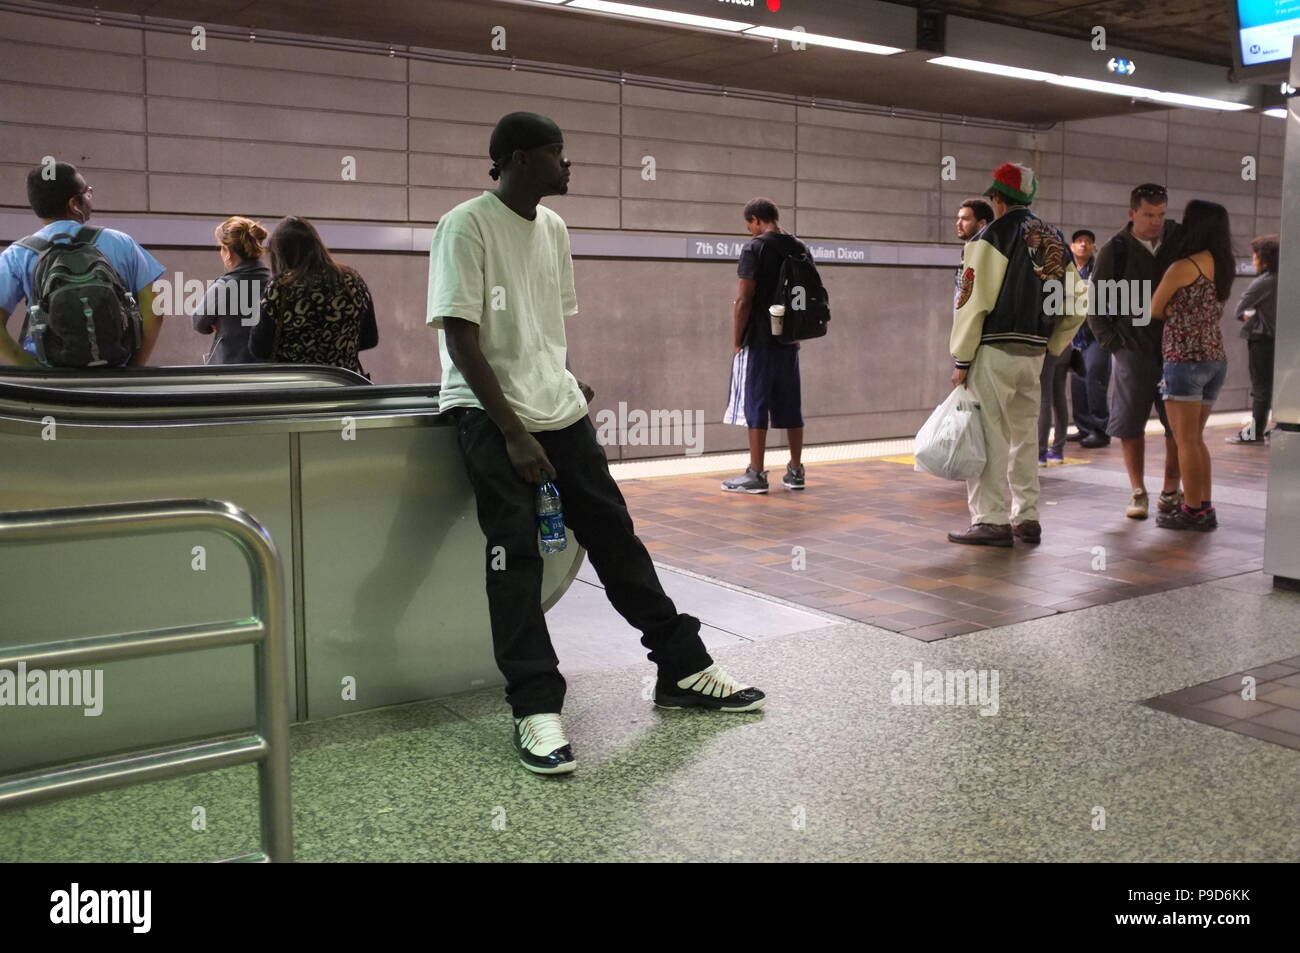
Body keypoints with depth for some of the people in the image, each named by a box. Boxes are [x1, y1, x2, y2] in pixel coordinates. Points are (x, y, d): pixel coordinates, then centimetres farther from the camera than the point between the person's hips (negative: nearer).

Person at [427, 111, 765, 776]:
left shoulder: (553, 228, 11)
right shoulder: (467, 226, -10)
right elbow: (460, 341, -15)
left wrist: (565, 389, 8)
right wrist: (515, 432, -18)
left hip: (558, 409, 7)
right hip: (491, 415, -6)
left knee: (613, 534, 8)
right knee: (515, 552, -11)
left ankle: (683, 670, 18)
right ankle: (536, 709, -3)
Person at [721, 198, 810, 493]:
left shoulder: (755, 248, -9)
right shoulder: (800, 248, 10)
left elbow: (744, 299, -13)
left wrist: (736, 341, -6)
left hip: (759, 340, -6)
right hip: (789, 340, 6)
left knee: (755, 406, -2)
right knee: (791, 406, 10)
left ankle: (756, 475, -1)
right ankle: (795, 471, 15)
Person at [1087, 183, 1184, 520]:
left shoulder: (1180, 240, 4)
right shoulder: (1115, 251, -1)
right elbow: (1095, 303, 4)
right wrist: (1111, 342, -4)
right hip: (1133, 351, -2)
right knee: (1131, 423, 2)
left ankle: (1170, 492, 15)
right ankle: (1138, 493, 12)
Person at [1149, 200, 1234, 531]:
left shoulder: (1184, 267, -11)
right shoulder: (1223, 267, 10)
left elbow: (1154, 310, -1)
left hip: (1186, 359, -8)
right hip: (1216, 359, 8)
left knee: (1185, 440, -2)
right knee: (1196, 439, 14)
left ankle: (1193, 511, 1)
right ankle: (1205, 509, 15)